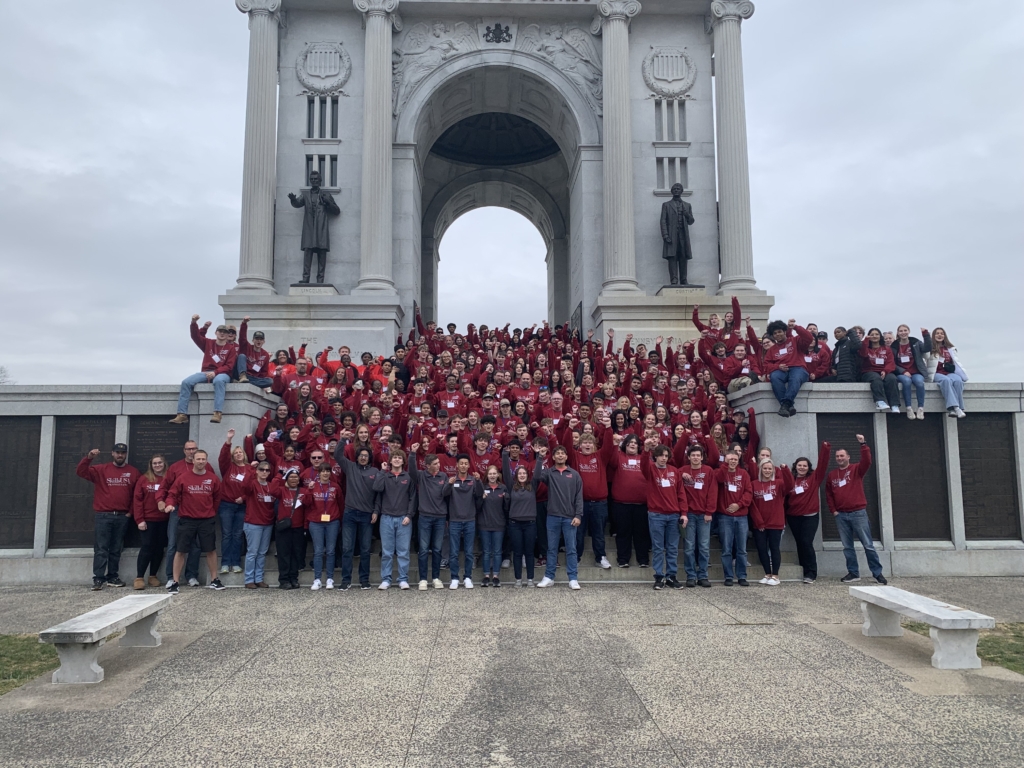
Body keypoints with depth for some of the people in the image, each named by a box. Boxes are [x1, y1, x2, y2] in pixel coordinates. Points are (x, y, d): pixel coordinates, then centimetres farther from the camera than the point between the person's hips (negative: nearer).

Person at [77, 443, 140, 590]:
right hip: (102, 516, -2)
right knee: (101, 549, -3)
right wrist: (89, 458, -22)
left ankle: (112, 577, 16)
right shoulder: (101, 470, 4)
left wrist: (131, 511, 3)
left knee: (116, 550, 9)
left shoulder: (133, 472, 7)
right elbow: (81, 472, -6)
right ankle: (98, 579, -2)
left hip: (122, 517, 2)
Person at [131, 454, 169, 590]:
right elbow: (137, 499, -1)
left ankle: (153, 576, 19)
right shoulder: (144, 479, 1)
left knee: (159, 548, 7)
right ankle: (139, 577, 3)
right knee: (147, 547, -3)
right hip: (148, 519, -2)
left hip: (164, 520, 2)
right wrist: (139, 519, -7)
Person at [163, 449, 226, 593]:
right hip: (186, 519, -2)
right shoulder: (182, 478, -4)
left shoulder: (213, 478, 2)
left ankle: (214, 580, 18)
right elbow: (172, 494, -1)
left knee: (211, 550, 7)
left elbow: (217, 497, 14)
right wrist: (170, 504, -20)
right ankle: (174, 582, 8)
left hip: (207, 520, 2)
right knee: (180, 550, 0)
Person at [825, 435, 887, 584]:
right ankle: (853, 573, 16)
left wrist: (863, 444, -31)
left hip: (858, 513, -4)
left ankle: (877, 573, 6)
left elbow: (867, 462, -22)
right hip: (840, 515, 4)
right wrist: (833, 510, 5)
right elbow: (828, 494, 14)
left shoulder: (856, 469, 0)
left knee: (868, 545, -1)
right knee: (847, 546, 7)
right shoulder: (832, 475, 10)